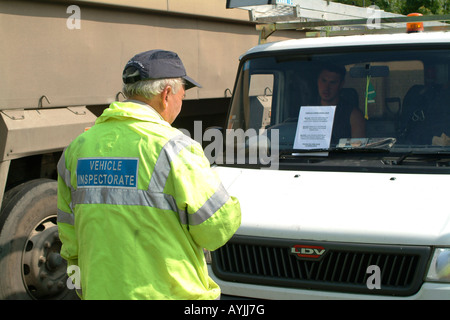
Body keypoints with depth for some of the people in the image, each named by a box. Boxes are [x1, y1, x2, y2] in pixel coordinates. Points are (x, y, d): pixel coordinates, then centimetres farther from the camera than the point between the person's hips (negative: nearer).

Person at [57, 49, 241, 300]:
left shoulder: (78, 147, 6)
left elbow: (69, 236, 12)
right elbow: (215, 229, -12)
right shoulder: (173, 147, -13)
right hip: (168, 291, -6)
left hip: (99, 291, 6)